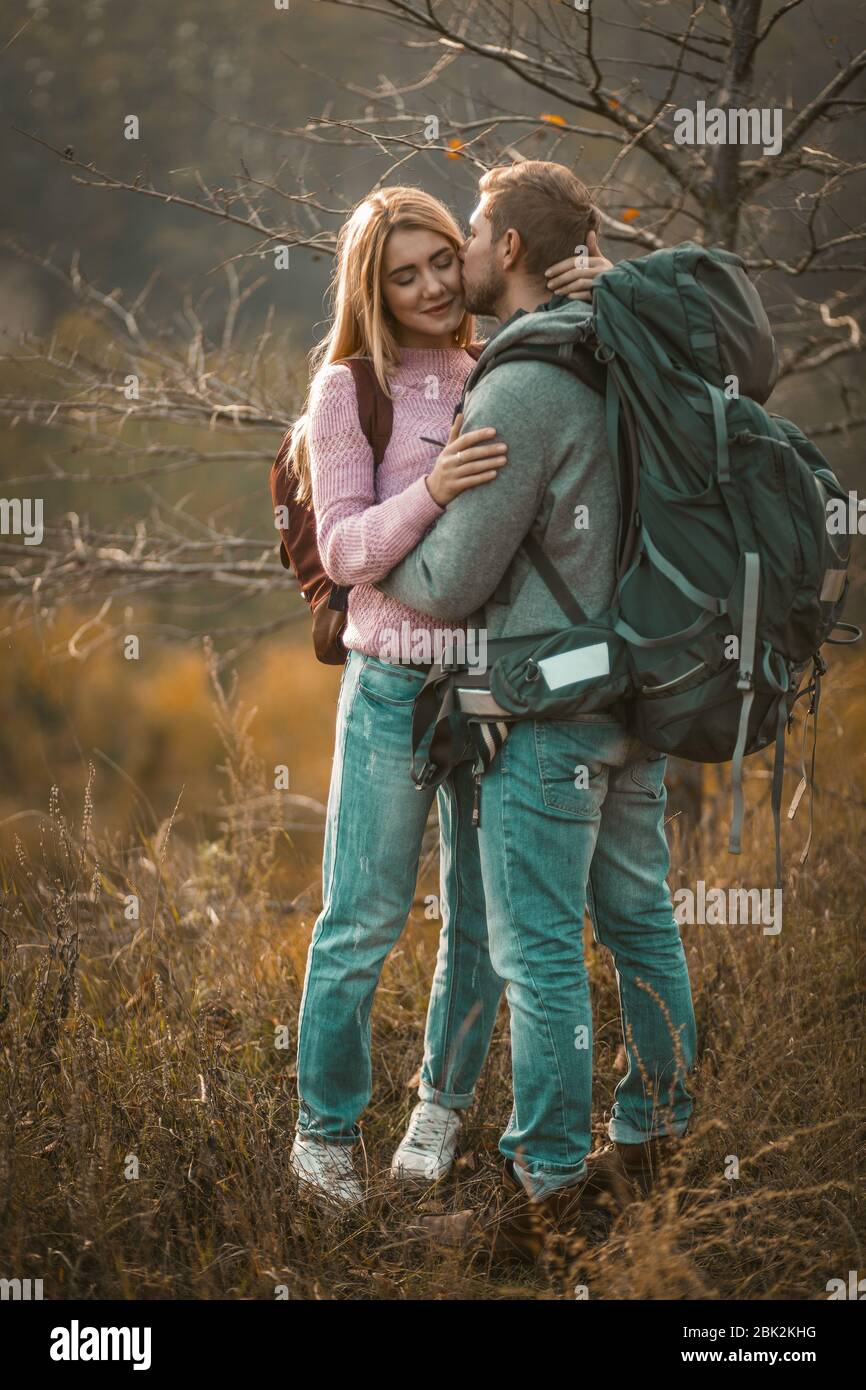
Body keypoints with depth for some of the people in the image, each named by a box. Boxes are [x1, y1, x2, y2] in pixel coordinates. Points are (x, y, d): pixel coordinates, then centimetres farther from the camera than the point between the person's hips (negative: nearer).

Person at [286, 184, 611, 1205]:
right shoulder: (348, 390, -3)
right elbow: (345, 552, -9)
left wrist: (602, 302, -13)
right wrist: (432, 489, -27)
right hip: (396, 686, -4)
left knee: (485, 920, 11)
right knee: (362, 921, 0)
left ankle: (442, 1101, 30)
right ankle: (324, 1127, 15)